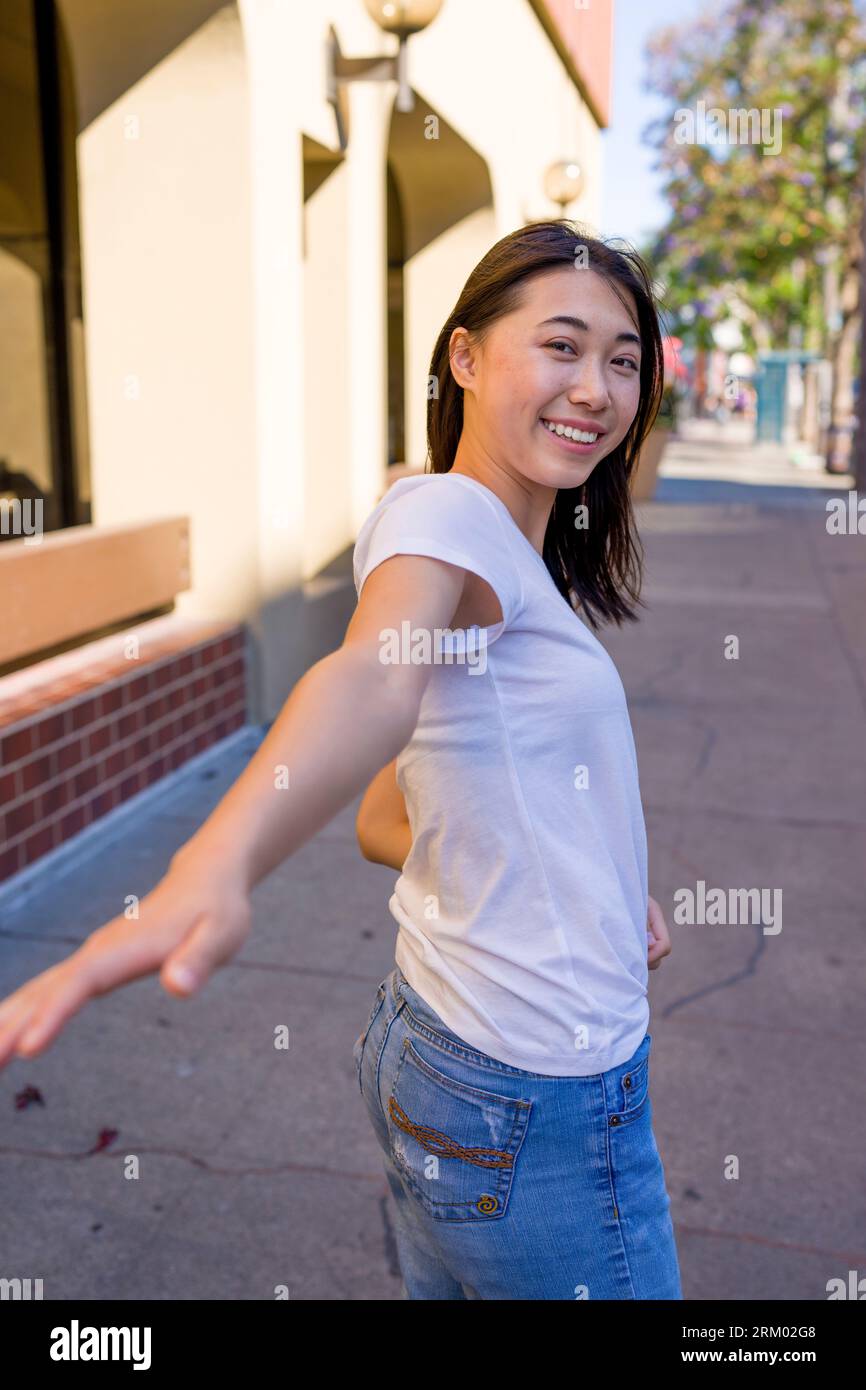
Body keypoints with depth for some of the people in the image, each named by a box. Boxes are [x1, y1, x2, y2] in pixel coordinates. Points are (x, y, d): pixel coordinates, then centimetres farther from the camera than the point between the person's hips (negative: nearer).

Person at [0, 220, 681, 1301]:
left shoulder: (510, 566, 12)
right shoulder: (446, 512, -15)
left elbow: (386, 822, 14)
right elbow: (372, 679, -38)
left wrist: (600, 892, 3)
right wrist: (214, 867, -57)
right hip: (536, 1111, -8)